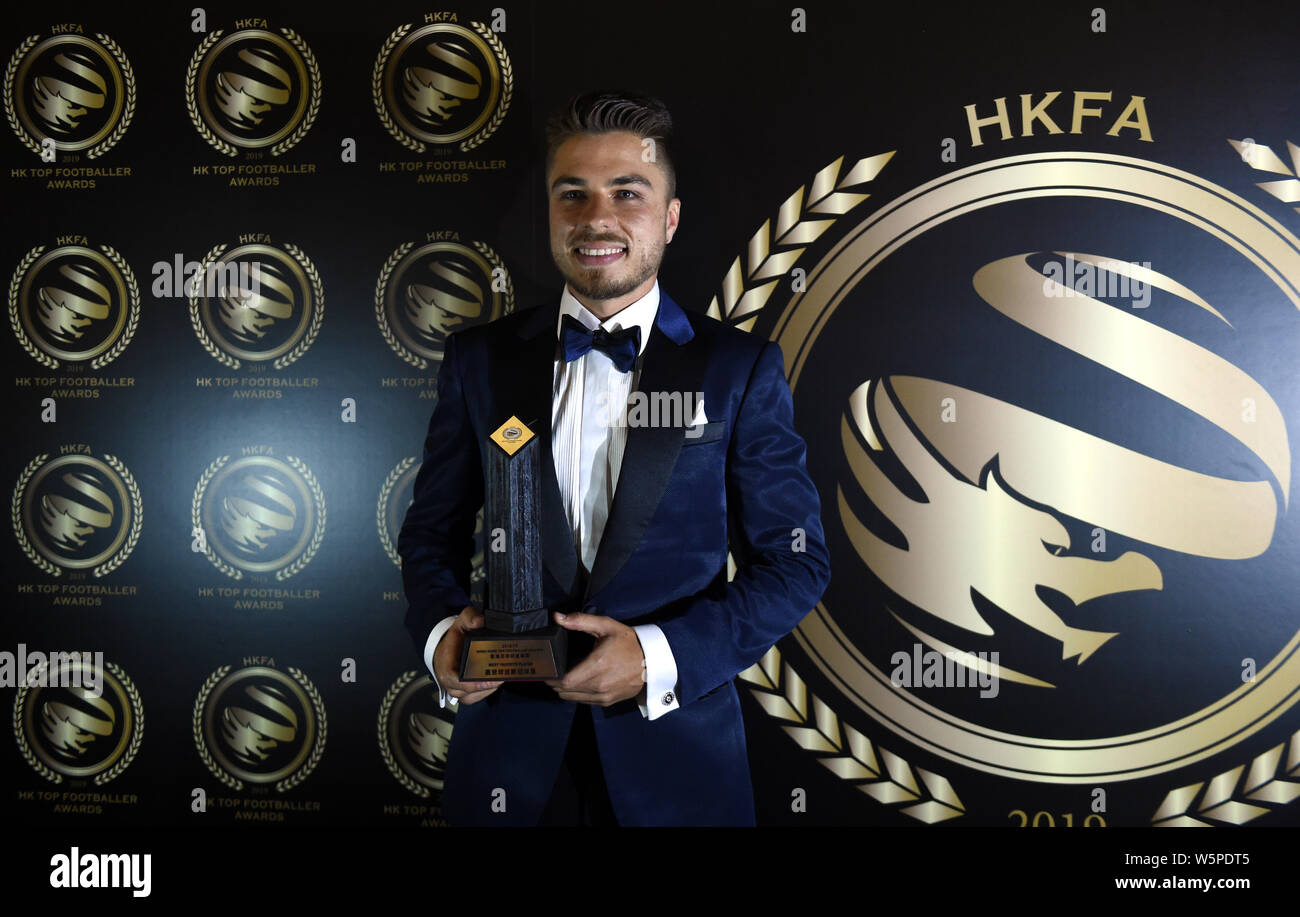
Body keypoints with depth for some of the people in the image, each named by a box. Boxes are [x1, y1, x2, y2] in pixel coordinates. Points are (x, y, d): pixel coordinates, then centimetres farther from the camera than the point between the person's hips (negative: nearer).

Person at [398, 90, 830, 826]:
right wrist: (441, 630, -11)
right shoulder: (479, 360, 2)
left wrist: (660, 656, -17)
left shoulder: (742, 370, -4)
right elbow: (433, 531, 9)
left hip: (675, 751, -1)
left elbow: (797, 563, -4)